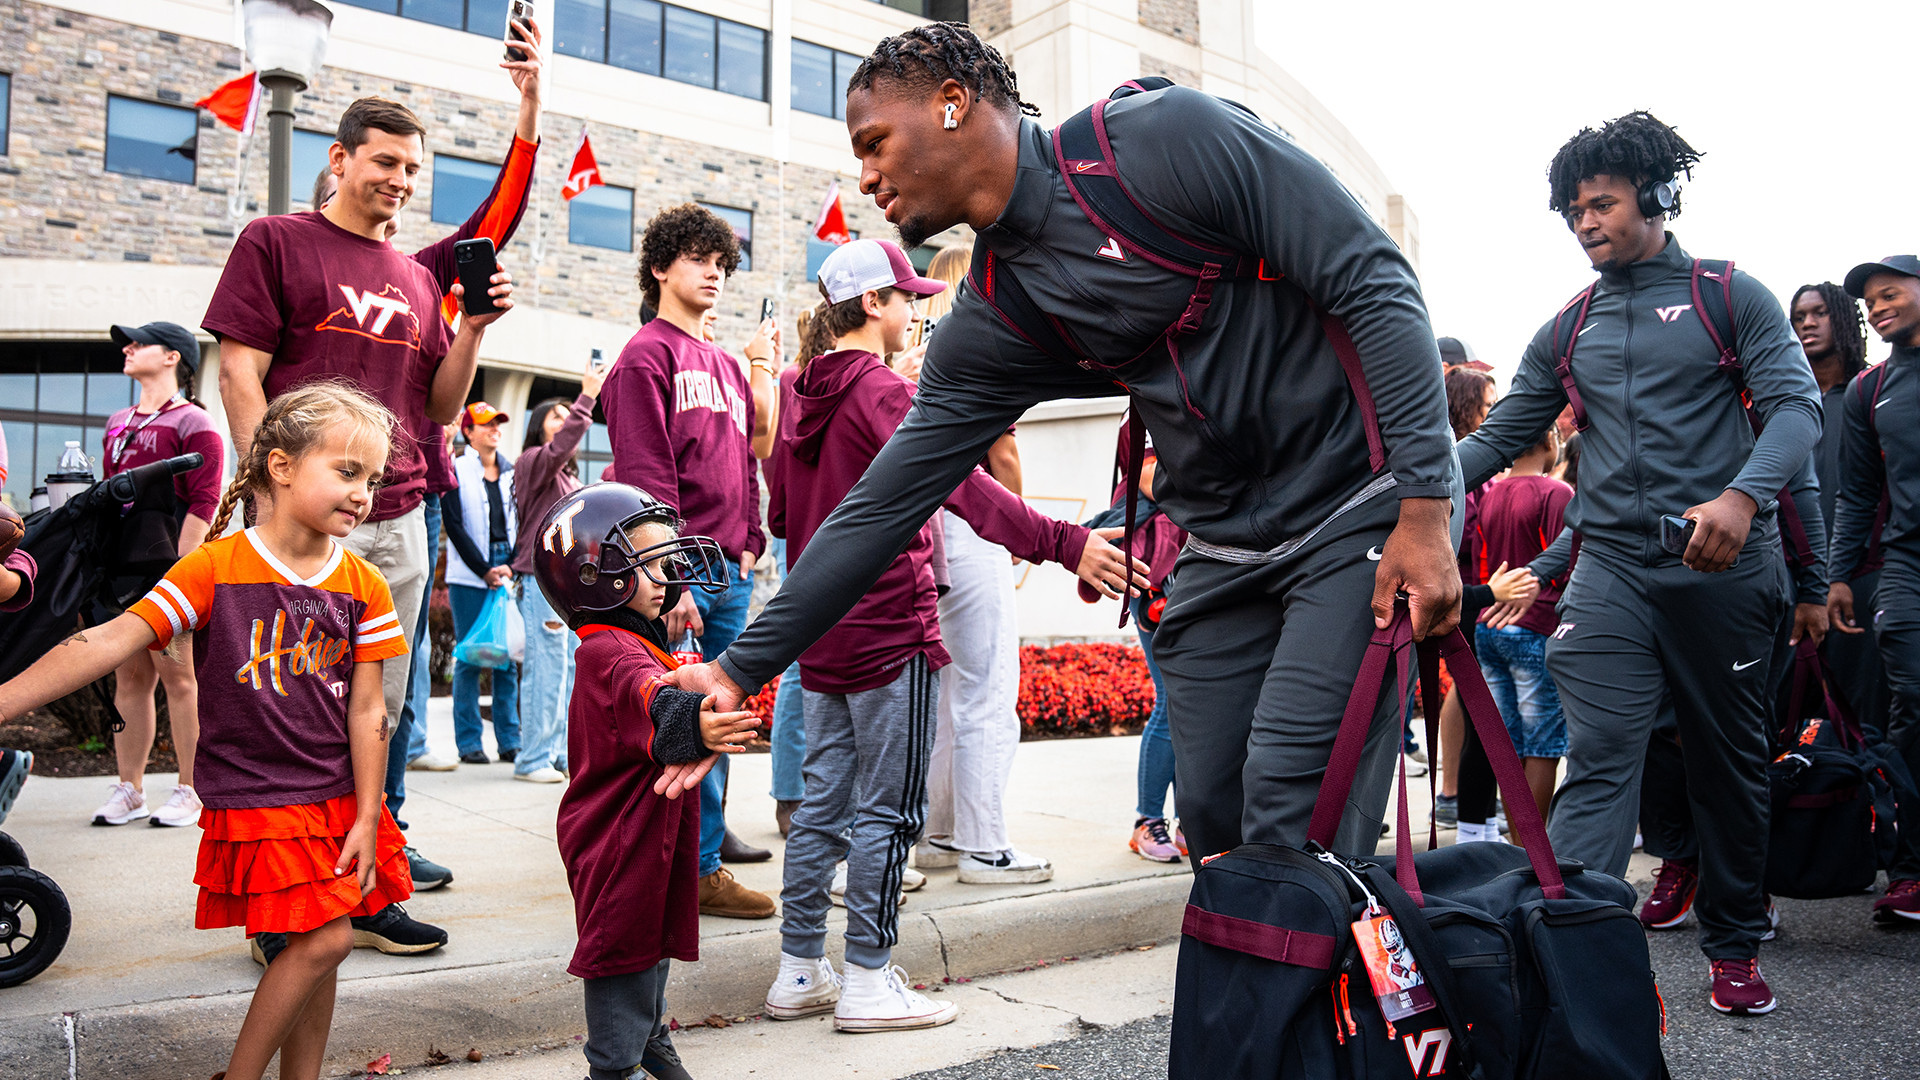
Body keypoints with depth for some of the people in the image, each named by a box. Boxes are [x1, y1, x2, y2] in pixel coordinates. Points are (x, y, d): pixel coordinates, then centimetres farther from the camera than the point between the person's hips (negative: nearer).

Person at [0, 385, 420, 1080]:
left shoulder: (363, 587, 1)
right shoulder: (214, 569, -9)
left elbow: (366, 710, -1)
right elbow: (112, 642, -15)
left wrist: (366, 818, -2)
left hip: (338, 799, 4)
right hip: (255, 802, -4)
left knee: (312, 951, 10)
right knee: (323, 939, -9)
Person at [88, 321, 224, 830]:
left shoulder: (192, 422, -3)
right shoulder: (117, 424, 20)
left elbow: (202, 503, -10)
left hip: (168, 564, -7)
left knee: (178, 676, -4)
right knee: (128, 677, 9)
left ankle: (191, 791, 4)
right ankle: (129, 790, 16)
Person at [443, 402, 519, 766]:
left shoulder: (513, 471, 13)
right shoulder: (457, 471, 2)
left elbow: (522, 521, 10)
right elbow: (455, 527, -4)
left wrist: (511, 566, -4)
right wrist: (485, 570, -9)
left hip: (509, 573, 3)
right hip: (469, 577, -3)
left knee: (508, 656, 2)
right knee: (470, 657, -2)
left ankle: (510, 741, 8)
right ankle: (469, 742, 6)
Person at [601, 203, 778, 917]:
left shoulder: (729, 367, 22)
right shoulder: (647, 356, -2)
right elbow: (645, 475, -10)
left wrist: (750, 544, 11)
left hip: (732, 573, 7)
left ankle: (708, 832, 21)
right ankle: (699, 867, 2)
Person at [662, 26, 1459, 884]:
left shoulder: (1168, 136, -15)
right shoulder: (989, 329, 1)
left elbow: (1373, 282, -14)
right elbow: (887, 505, 1)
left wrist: (1425, 505, -20)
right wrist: (742, 668, -1)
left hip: (1362, 508, -5)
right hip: (1224, 549, 6)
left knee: (1292, 800, -15)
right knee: (1214, 813, 5)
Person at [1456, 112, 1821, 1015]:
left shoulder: (1730, 297, 5)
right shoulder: (1566, 333, 14)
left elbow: (1796, 405, -5)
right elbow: (1499, 439, 13)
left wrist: (1742, 496, -24)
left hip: (1725, 567, -1)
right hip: (1612, 567, 1)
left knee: (1729, 763, 10)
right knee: (1599, 763, -10)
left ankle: (1733, 946, 26)